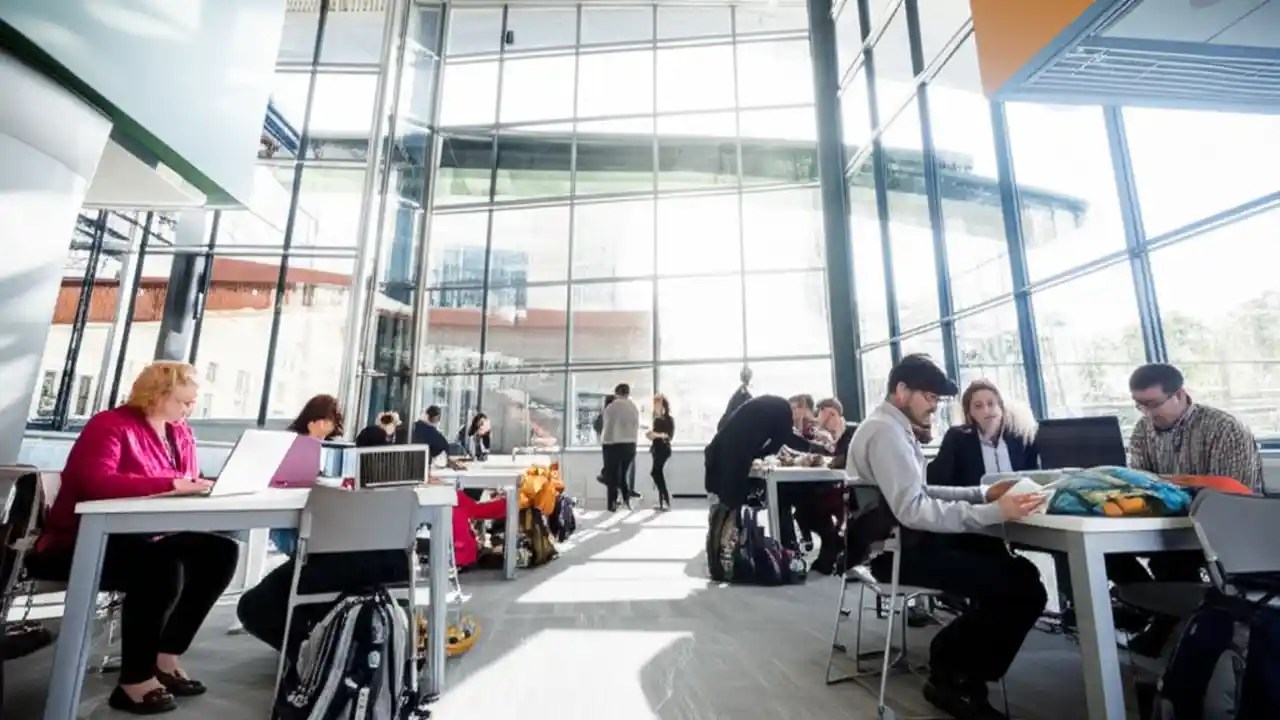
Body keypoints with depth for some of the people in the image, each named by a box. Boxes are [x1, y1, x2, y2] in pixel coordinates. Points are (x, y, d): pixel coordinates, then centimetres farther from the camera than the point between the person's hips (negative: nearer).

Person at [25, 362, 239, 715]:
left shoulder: (181, 433, 9)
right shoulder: (110, 425, -14)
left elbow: (190, 483, 9)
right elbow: (97, 483, -30)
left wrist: (202, 486, -14)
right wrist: (172, 484, -34)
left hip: (142, 537, 8)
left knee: (220, 551, -13)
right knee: (162, 569, -35)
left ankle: (166, 656, 0)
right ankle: (135, 680, -16)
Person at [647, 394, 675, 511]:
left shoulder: (669, 419, -8)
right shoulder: (656, 418, 12)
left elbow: (670, 435, -16)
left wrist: (658, 435, -25)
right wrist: (650, 434, 3)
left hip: (664, 449, -7)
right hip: (656, 449, 7)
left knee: (656, 472, -12)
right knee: (658, 474, 6)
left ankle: (666, 501, -6)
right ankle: (662, 502, 11)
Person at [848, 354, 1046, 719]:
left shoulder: (891, 427, 14)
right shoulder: (885, 431, -20)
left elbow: (920, 494, 18)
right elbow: (912, 510, -28)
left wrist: (982, 493, 8)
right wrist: (994, 512, -30)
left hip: (903, 538, 10)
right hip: (898, 549, -10)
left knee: (1018, 569, 9)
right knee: (1025, 590, -11)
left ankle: (952, 658, 18)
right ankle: (956, 680, 7)